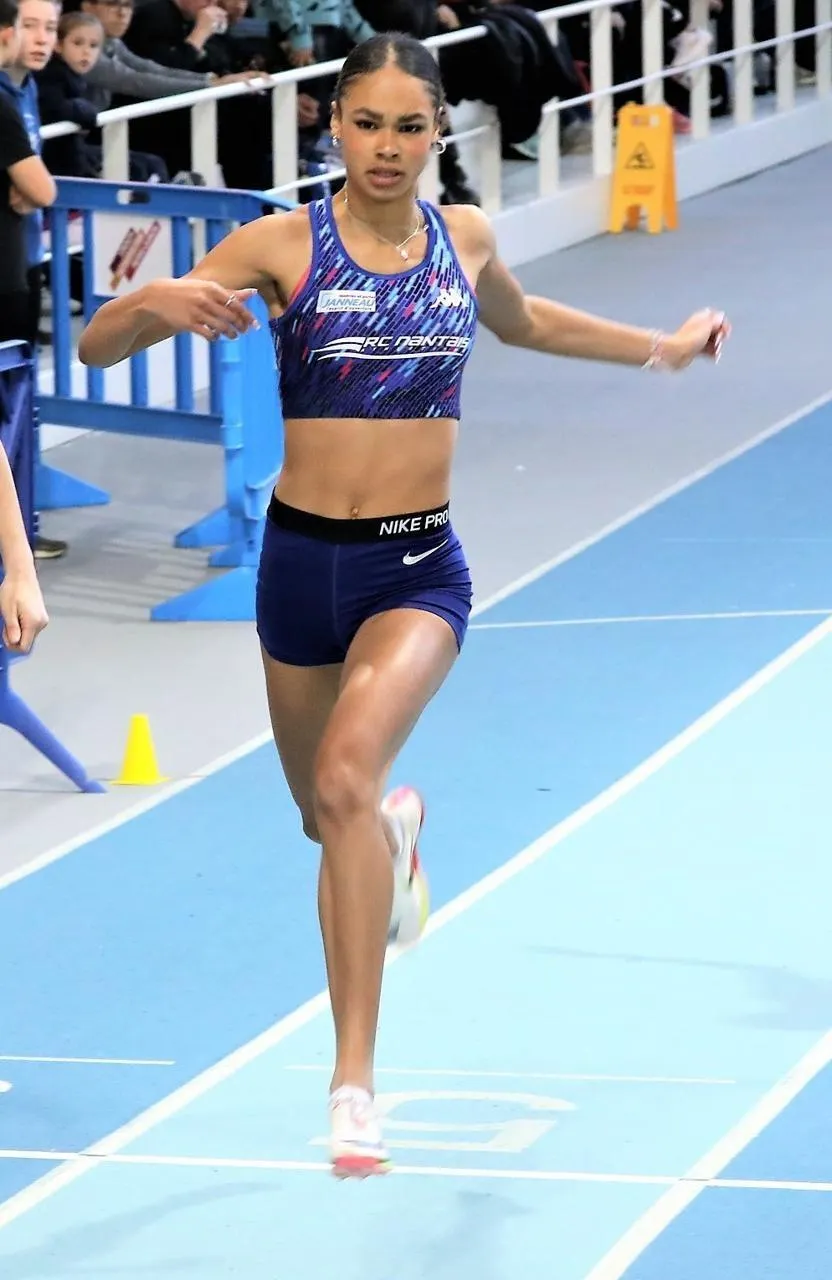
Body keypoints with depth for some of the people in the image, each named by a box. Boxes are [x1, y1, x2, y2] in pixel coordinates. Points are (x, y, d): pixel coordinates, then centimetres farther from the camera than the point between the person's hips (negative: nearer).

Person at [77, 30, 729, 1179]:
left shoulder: (463, 237, 2)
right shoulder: (282, 245, -7)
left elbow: (521, 321, 27)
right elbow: (97, 344, -10)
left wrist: (661, 346, 30)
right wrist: (161, 302, -31)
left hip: (419, 568, -1)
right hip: (302, 559, 1)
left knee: (346, 782, -27)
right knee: (330, 813, 20)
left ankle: (355, 1082, -27)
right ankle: (397, 823, 62)